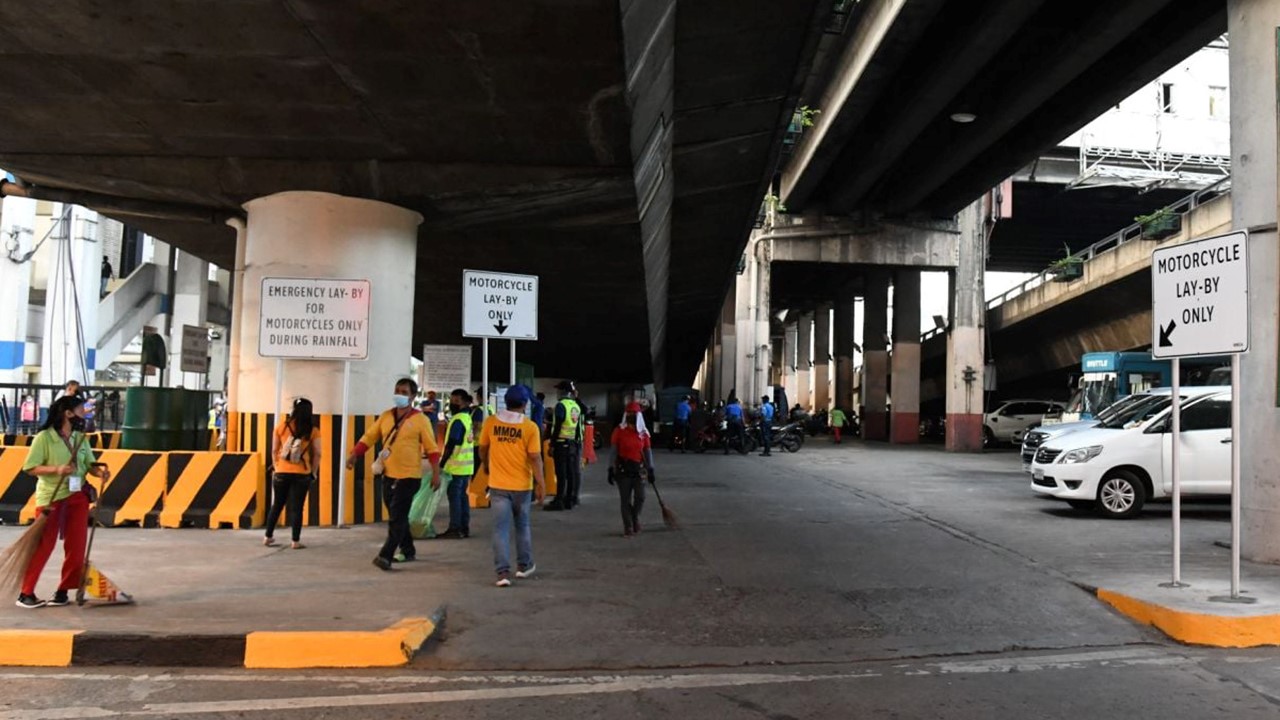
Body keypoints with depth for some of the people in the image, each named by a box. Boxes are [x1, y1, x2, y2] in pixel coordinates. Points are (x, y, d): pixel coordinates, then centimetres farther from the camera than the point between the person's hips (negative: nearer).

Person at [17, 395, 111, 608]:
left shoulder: (81, 438, 6)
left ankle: (63, 590, 15)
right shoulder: (44, 437, -10)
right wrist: (56, 469, -25)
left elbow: (89, 464, 7)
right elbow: (31, 467, -11)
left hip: (78, 495, 6)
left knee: (76, 545, 4)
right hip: (50, 497, -6)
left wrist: (100, 471, -14)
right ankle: (26, 593, 10)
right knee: (44, 546, -2)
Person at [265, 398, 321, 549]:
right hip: (302, 474, -2)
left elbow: (274, 450, 4)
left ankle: (268, 537, 23)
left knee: (276, 506, 16)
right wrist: (313, 472, 6)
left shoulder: (282, 427, -1)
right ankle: (295, 541, 4)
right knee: (296, 508, 3)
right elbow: (317, 454, -4)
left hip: (282, 473, 2)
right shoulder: (313, 431, -5)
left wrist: (276, 466, 15)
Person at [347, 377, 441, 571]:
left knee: (397, 518, -10)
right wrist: (354, 455, -6)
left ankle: (386, 556, -12)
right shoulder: (385, 417, 7)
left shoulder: (420, 419, -7)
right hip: (388, 475, 6)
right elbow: (369, 437, 7)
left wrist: (436, 473, -12)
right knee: (396, 517, 14)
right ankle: (408, 551, 28)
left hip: (409, 476, -6)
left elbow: (432, 448, -7)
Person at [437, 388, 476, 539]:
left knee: (454, 496, -4)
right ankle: (464, 528, 14)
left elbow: (451, 445, -19)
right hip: (466, 465, 9)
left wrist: (441, 463, -16)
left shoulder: (457, 420, -15)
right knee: (462, 495, 12)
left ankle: (454, 529, -1)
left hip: (456, 466, -9)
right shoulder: (468, 418, 13)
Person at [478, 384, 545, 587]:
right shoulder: (530, 427, -11)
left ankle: (503, 572, -3)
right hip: (521, 484, -1)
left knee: (501, 528, 3)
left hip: (498, 484, 1)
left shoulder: (491, 422, -3)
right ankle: (524, 566, 29)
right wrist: (540, 484, -5)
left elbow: (483, 448, 10)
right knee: (522, 526, 18)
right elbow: (535, 458, -12)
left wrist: (486, 465, 29)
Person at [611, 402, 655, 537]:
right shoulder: (619, 431, -2)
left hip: (638, 469, 3)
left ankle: (635, 517, 28)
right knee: (626, 500, 1)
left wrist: (650, 469, 4)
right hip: (623, 469, -2)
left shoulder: (643, 433, 7)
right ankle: (628, 527, 12)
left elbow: (648, 451, 10)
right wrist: (612, 469, -5)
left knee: (640, 498, -1)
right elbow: (614, 451, -2)